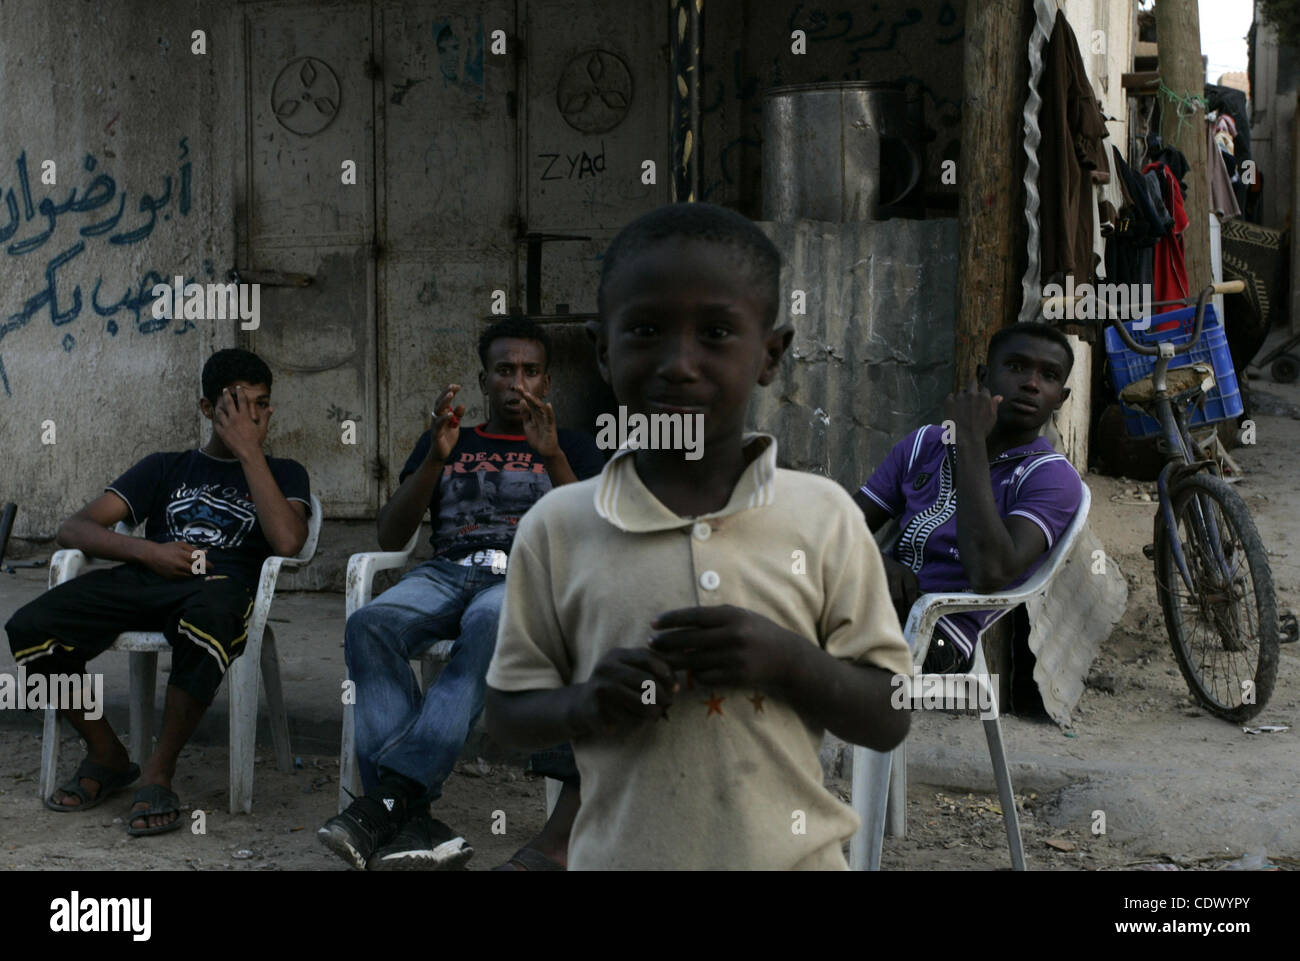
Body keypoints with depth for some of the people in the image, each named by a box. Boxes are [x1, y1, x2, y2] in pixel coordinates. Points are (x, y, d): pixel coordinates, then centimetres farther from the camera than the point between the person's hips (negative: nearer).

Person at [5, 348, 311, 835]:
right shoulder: (166, 468, 26)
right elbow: (74, 528, 15)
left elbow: (287, 541, -4)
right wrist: (148, 550, -4)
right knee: (28, 629, -24)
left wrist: (248, 449, 1)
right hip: (146, 579, 3)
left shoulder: (281, 473, 21)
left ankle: (159, 772, -21)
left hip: (223, 584, -3)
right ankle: (106, 754, -1)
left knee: (204, 626, -42)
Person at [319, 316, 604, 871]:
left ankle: (392, 797, -45)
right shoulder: (444, 444, 27)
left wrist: (552, 458, -7)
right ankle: (413, 819, -42)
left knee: (489, 623, -41)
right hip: (448, 571, 2)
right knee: (369, 625, -34)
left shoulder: (572, 449, 23)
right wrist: (437, 457, 0)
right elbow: (390, 538, 14)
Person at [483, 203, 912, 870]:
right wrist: (586, 706, -18)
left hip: (793, 853, 0)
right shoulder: (557, 527, -6)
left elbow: (888, 722, -3)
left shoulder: (824, 517, -6)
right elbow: (507, 714, 1)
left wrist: (788, 659, -19)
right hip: (623, 855, 0)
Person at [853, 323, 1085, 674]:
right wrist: (878, 563, -10)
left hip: (938, 636, -6)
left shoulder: (1053, 477, 0)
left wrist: (970, 441, -15)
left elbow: (990, 574, -20)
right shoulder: (925, 444, 19)